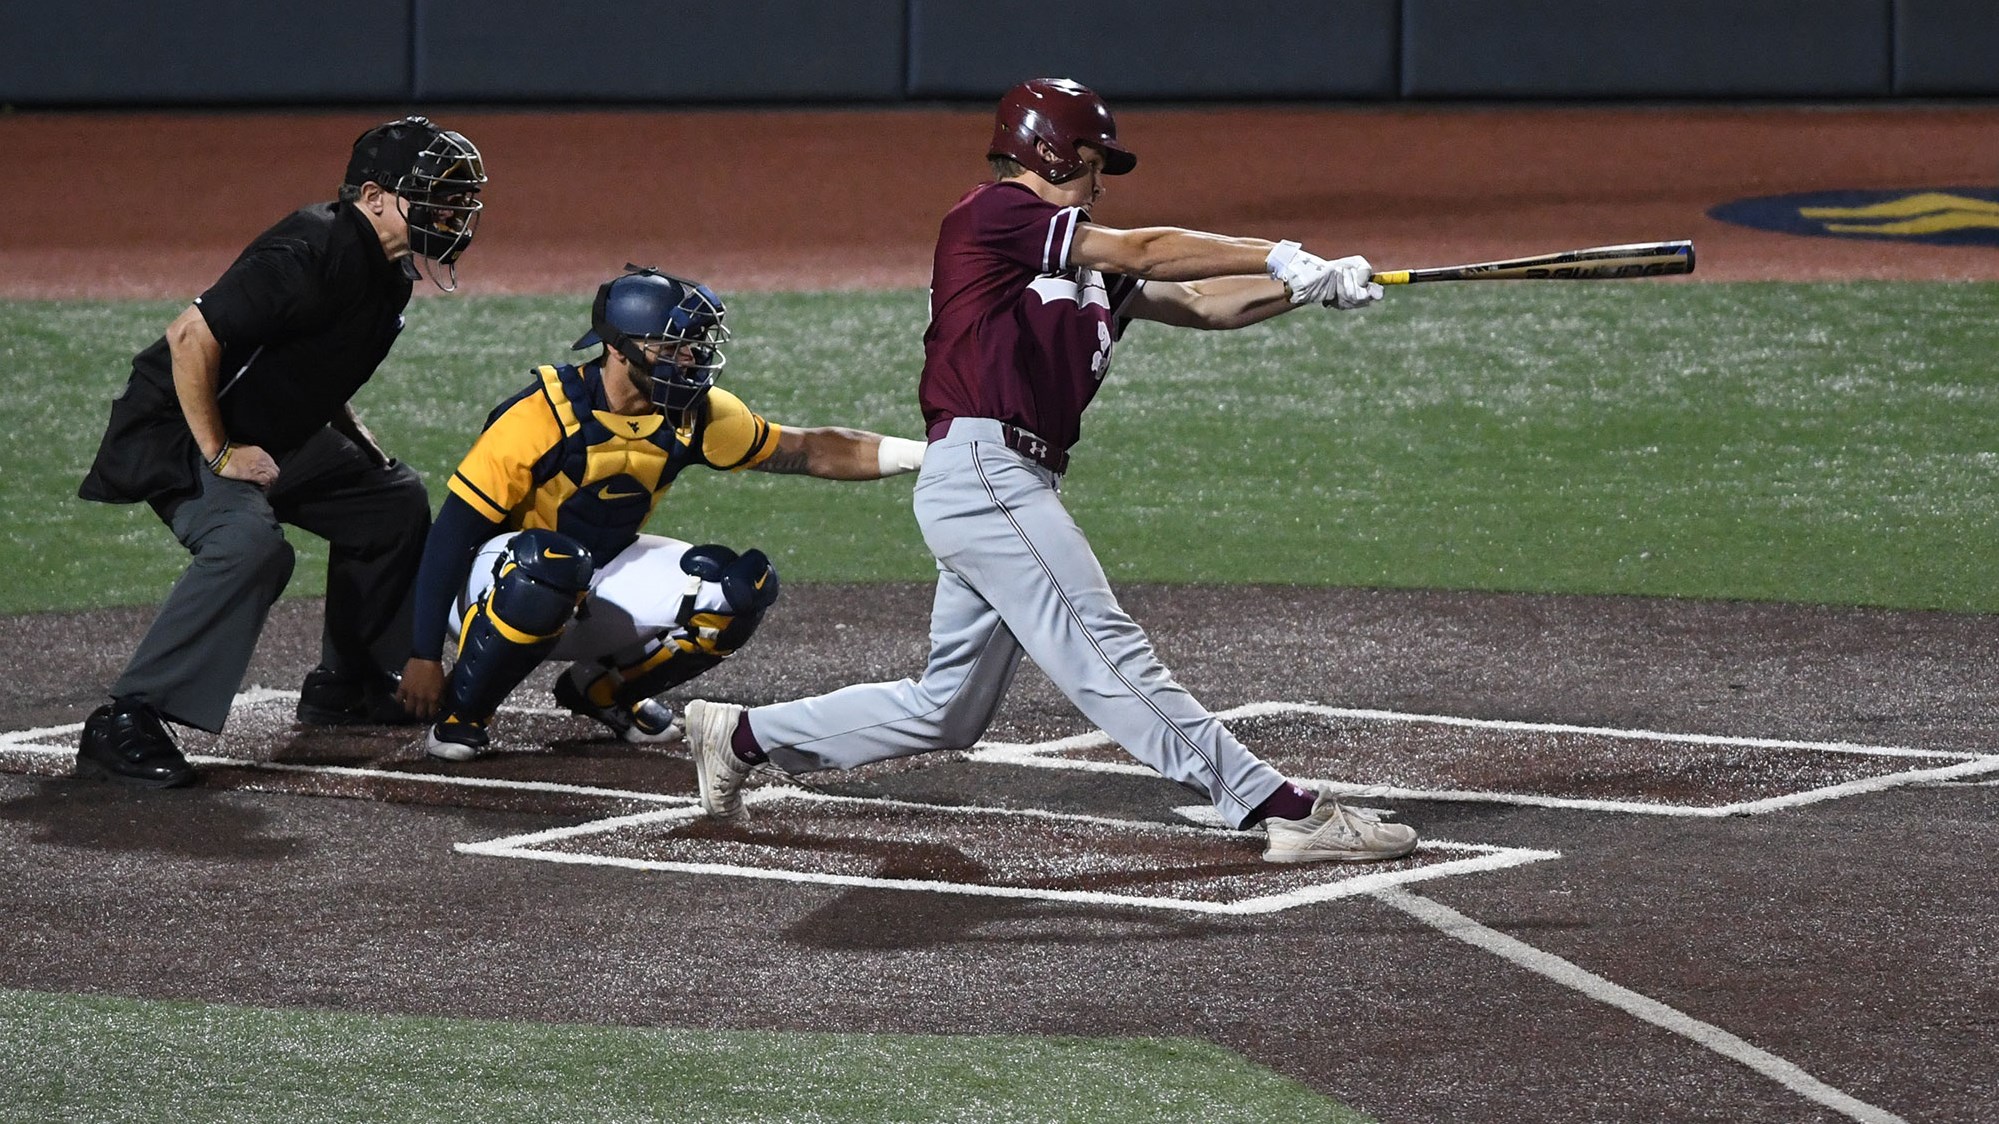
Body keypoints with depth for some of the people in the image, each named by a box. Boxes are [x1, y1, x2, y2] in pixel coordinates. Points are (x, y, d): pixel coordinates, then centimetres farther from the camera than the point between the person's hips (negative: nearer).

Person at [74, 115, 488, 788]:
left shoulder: (389, 270, 4)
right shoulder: (311, 255, -28)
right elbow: (191, 336, -30)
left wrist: (350, 435, 10)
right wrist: (217, 454, -25)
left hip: (278, 432, 10)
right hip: (178, 431, -10)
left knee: (394, 500, 16)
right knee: (250, 543, -33)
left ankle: (345, 686, 27)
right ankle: (122, 726, -33)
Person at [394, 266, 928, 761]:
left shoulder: (694, 416, -8)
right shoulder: (543, 416, -26)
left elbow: (809, 451, 1)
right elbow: (453, 531, -22)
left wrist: (919, 453, -11)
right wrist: (424, 655, -24)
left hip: (594, 590, 6)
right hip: (494, 587, -6)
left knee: (742, 588, -11)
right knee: (551, 562, -40)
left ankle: (604, 688, 11)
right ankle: (461, 708, -16)